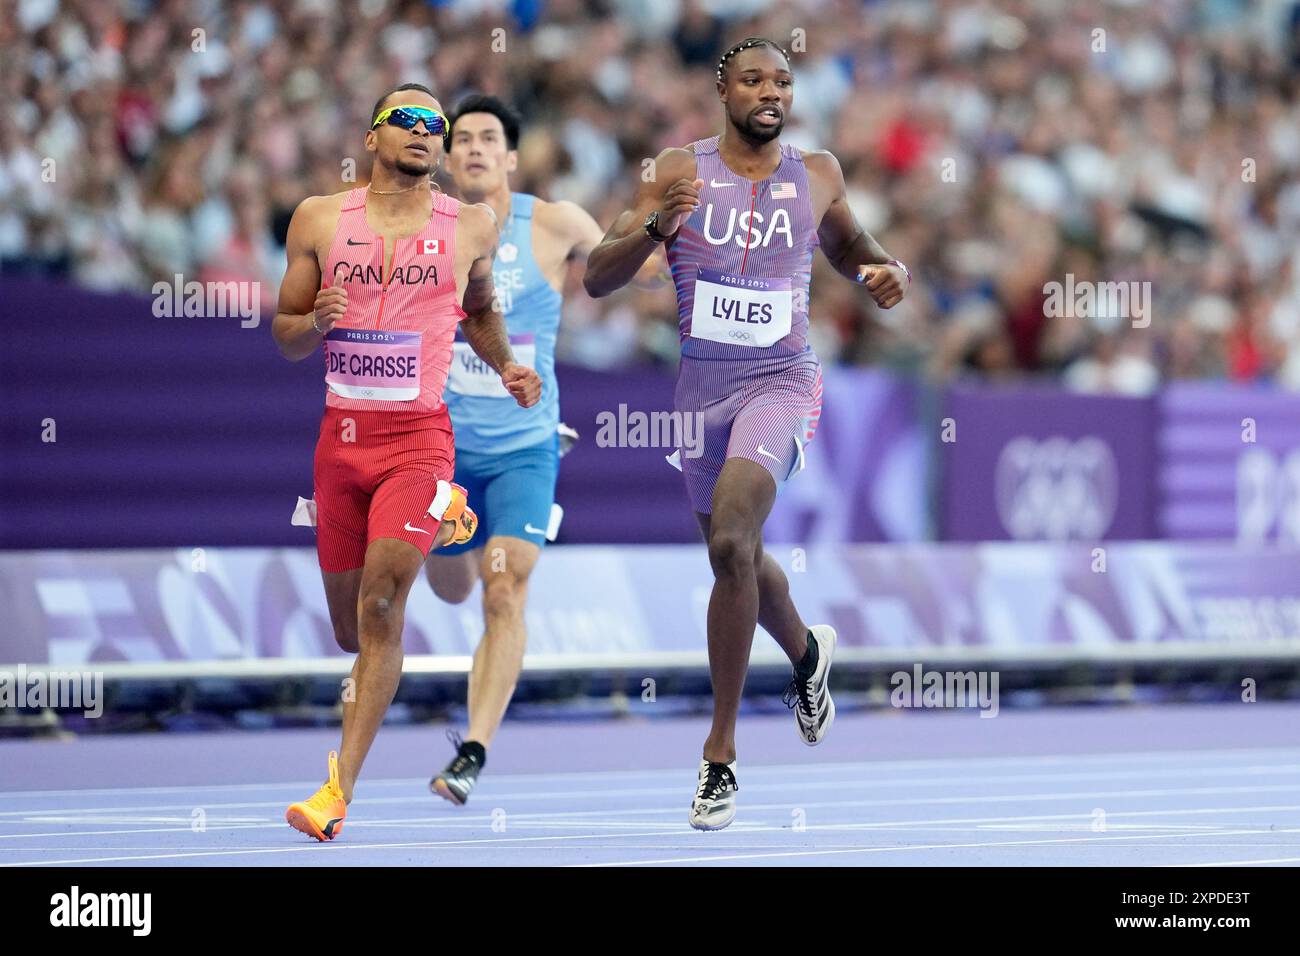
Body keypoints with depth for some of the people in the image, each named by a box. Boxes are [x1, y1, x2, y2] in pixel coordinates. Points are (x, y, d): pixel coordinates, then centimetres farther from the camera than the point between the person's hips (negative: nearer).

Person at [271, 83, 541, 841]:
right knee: (350, 628, 9)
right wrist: (316, 321, -13)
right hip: (342, 436, 2)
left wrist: (505, 366, 6)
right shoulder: (320, 220, 4)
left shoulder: (471, 228, 4)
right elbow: (285, 337, 9)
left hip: (419, 440, -2)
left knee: (380, 606, -18)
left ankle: (340, 789, -18)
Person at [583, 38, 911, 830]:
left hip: (781, 379, -2)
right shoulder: (681, 173, -3)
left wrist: (885, 270, 2)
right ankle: (807, 652, 53)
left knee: (731, 540, -24)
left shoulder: (817, 175, 3)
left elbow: (847, 246, 25)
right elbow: (597, 280, -7)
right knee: (737, 557, 17)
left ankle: (721, 752, -19)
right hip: (701, 383, 2)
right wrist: (655, 227, -25)